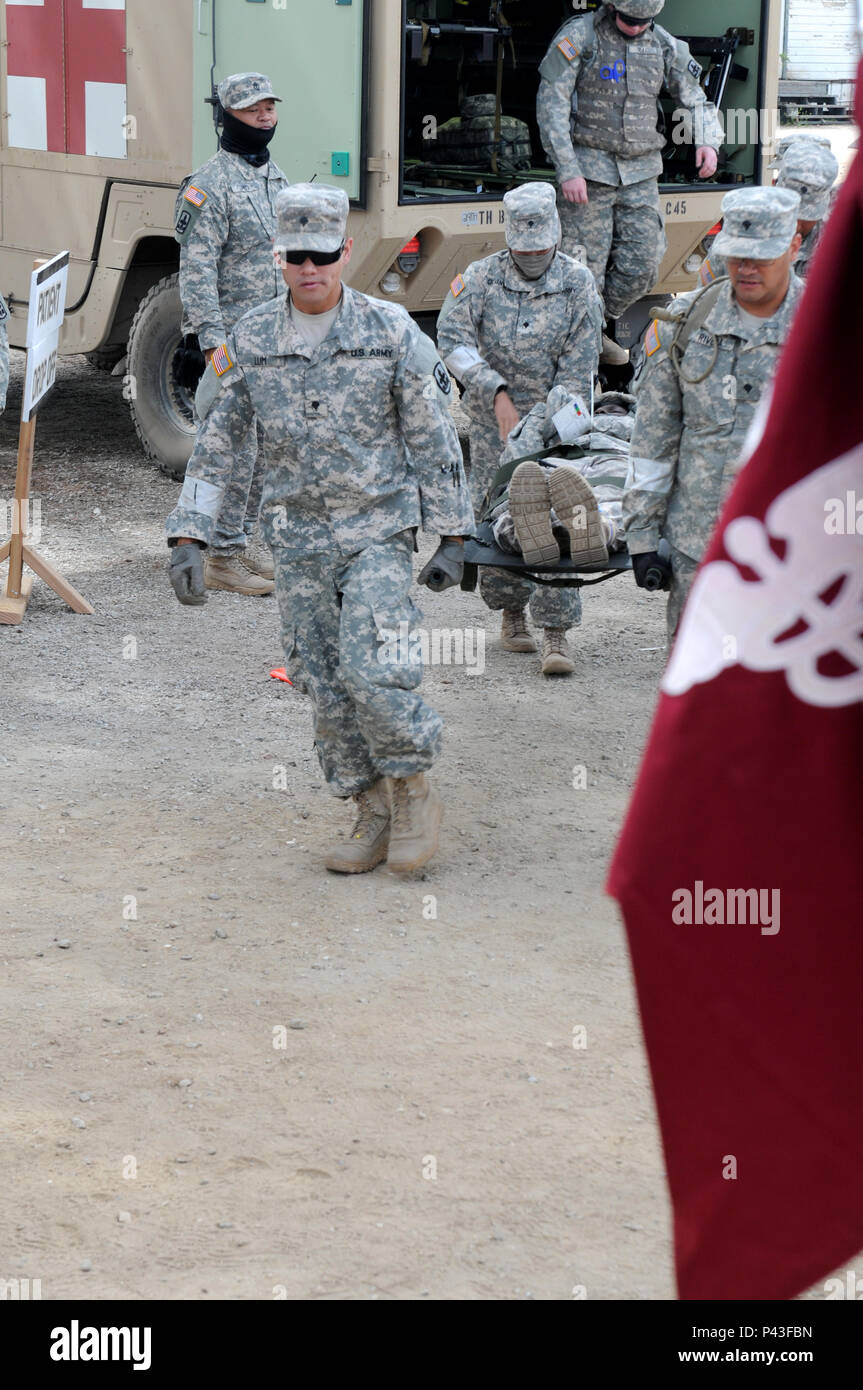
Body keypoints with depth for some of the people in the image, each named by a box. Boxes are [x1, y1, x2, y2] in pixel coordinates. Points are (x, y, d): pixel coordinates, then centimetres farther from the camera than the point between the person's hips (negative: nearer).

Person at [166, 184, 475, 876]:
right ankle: (375, 817, 20)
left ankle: (414, 789, 5)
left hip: (378, 532, -4)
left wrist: (453, 539, -3)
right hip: (298, 541, 4)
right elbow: (214, 444, 5)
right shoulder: (250, 342, 1)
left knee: (371, 670, -18)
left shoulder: (392, 332, -7)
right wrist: (188, 539, -2)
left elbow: (436, 442, -2)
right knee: (326, 688, 6)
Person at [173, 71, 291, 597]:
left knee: (265, 447, 12)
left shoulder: (277, 177, 14)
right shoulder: (211, 184, -12)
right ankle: (223, 558, 0)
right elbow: (197, 270, -17)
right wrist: (213, 342, -24)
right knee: (236, 449, -7)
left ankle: (244, 540, 23)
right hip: (232, 337, -8)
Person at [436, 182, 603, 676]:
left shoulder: (579, 284, -3)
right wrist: (497, 394, -19)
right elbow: (453, 337, -10)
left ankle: (557, 633, -6)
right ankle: (512, 612, 22)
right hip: (493, 420, 1)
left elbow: (578, 370, -5)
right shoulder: (481, 277, -1)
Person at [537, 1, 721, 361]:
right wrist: (567, 171, -16)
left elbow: (694, 99, 19)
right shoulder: (579, 36, -7)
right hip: (589, 168, -4)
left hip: (641, 173, 5)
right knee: (586, 269, -7)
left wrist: (707, 140, -2)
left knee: (642, 266, 1)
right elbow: (551, 106, -10)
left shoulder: (664, 45, 7)